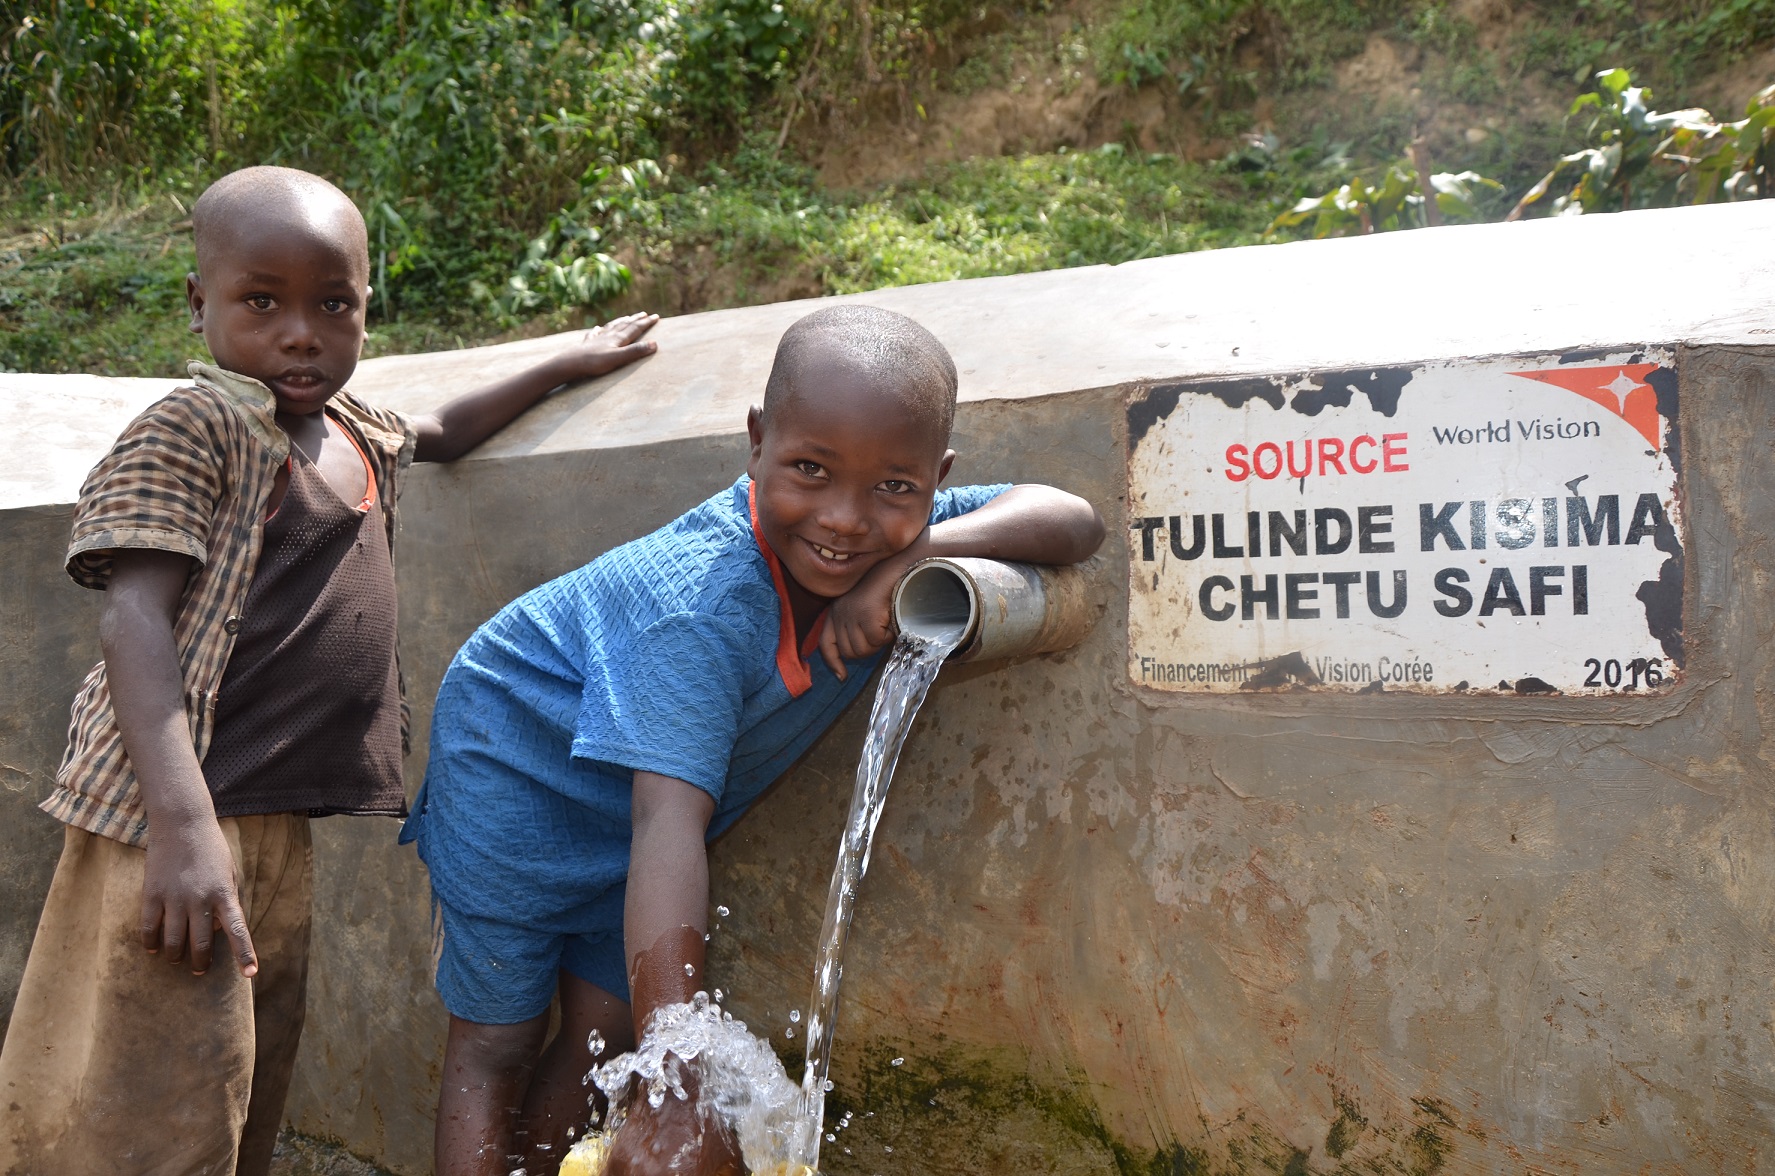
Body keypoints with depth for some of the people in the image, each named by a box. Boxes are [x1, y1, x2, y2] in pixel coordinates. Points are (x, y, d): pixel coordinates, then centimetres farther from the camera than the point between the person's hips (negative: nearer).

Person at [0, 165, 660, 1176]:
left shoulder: (354, 430, 17)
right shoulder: (192, 429, -8)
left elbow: (441, 434, 40)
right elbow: (134, 618, -18)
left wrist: (568, 365, 40)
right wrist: (183, 825, -28)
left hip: (280, 825, 8)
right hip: (179, 822, -8)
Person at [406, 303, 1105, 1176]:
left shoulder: (886, 548, -22)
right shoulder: (705, 604, -43)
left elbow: (1074, 522, -23)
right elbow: (668, 827, -49)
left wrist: (926, 550, -42)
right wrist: (678, 1089, -55)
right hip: (519, 767, -6)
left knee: (601, 1041, 9)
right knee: (494, 1048, 2)